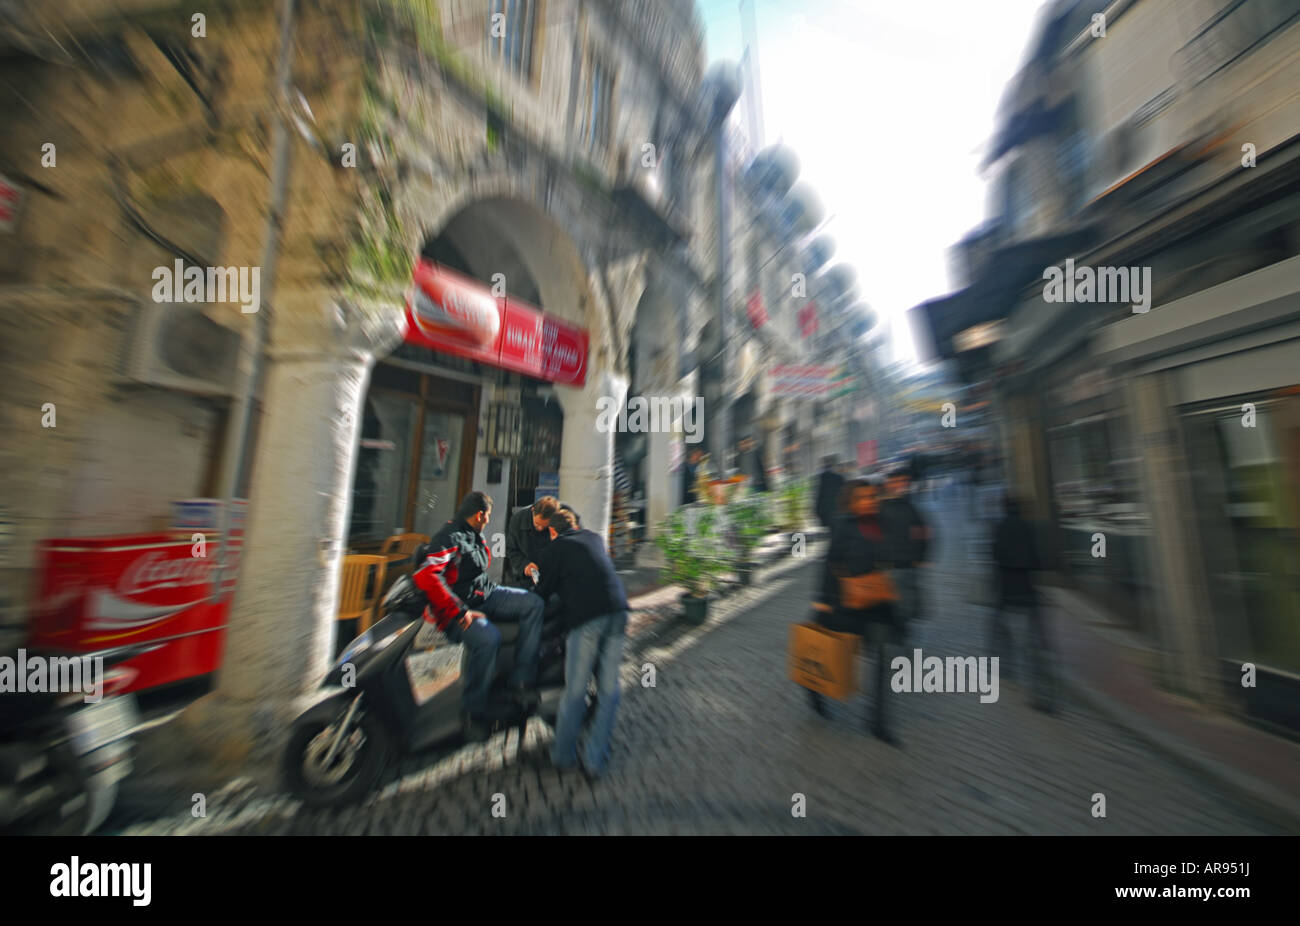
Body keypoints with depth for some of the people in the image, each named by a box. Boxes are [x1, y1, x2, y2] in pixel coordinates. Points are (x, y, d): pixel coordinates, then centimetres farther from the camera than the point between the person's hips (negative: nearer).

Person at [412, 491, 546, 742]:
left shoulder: (475, 536, 12)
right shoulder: (449, 537, -16)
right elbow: (426, 576, -29)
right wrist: (461, 612, -29)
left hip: (484, 595, 8)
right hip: (457, 609, -8)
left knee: (534, 603, -10)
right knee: (488, 638, -35)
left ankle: (521, 681, -10)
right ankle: (472, 711, -9)